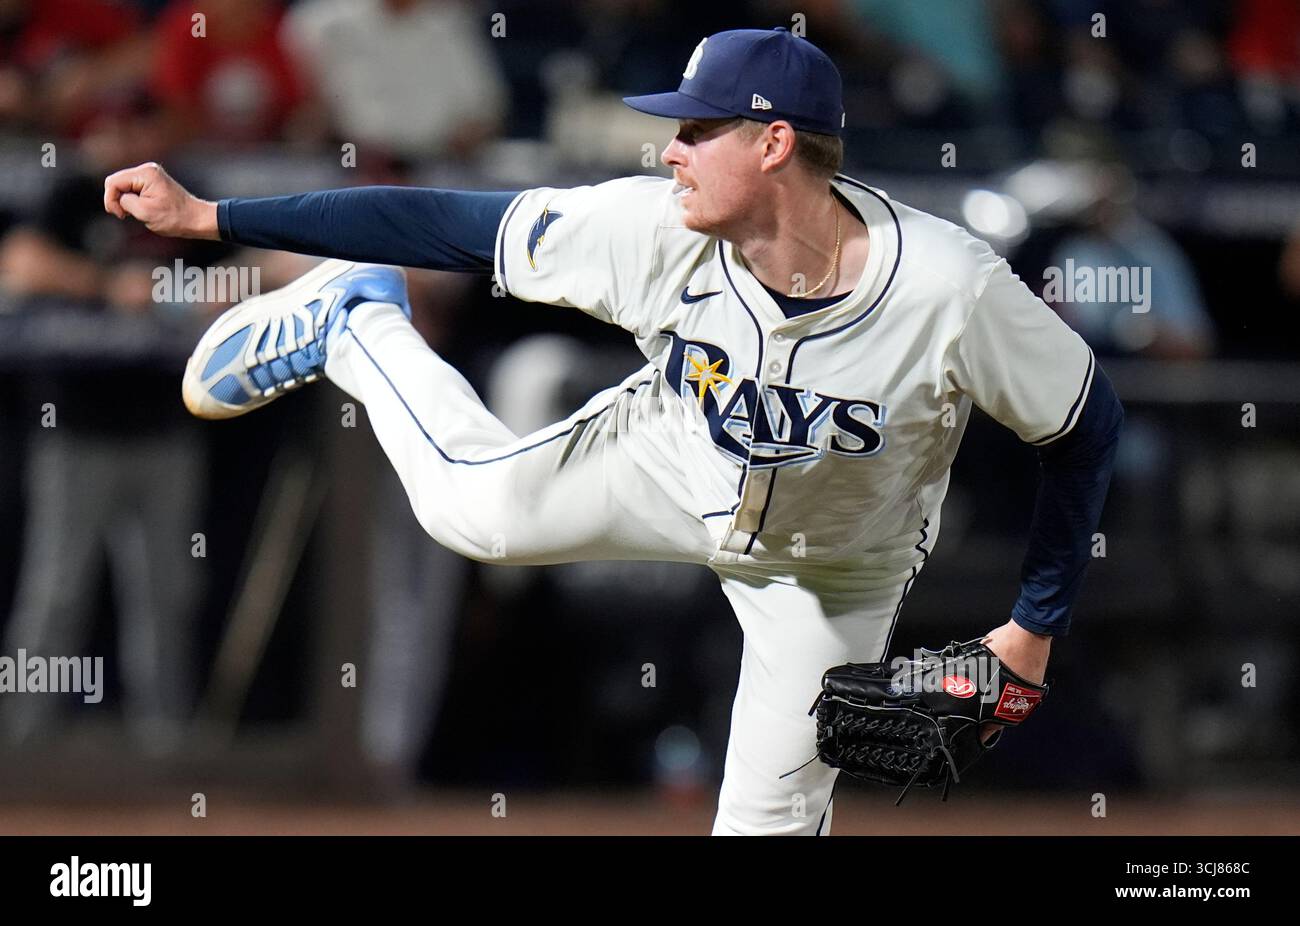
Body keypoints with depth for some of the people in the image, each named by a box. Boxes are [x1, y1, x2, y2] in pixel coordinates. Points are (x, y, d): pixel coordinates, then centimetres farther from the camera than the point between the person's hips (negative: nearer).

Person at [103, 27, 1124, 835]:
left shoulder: (954, 290, -38)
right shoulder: (661, 230, -30)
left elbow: (1090, 423, -22)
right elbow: (445, 224, -24)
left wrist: (1035, 629, -19)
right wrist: (209, 217, -26)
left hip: (835, 576, -1)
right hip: (672, 467, 1)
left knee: (772, 820, 2)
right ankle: (353, 328, 22)